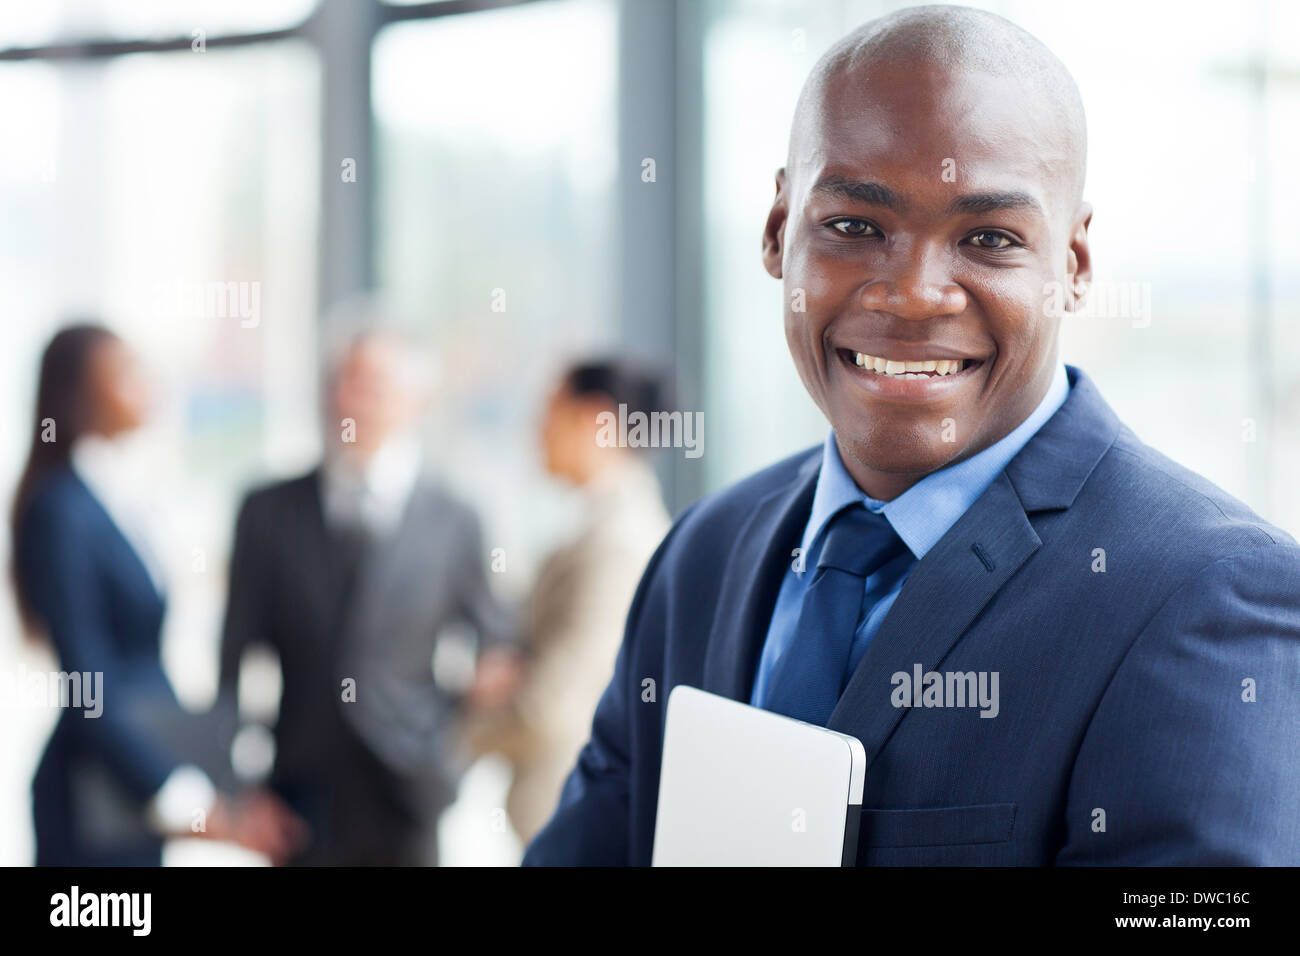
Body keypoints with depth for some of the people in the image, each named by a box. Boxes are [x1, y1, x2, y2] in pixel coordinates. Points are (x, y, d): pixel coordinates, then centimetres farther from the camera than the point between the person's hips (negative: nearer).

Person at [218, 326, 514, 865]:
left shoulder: (452, 524, 3)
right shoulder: (269, 513, 5)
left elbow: (496, 650, 12)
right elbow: (237, 656, 6)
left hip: (405, 799, -1)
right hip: (304, 796, 1)